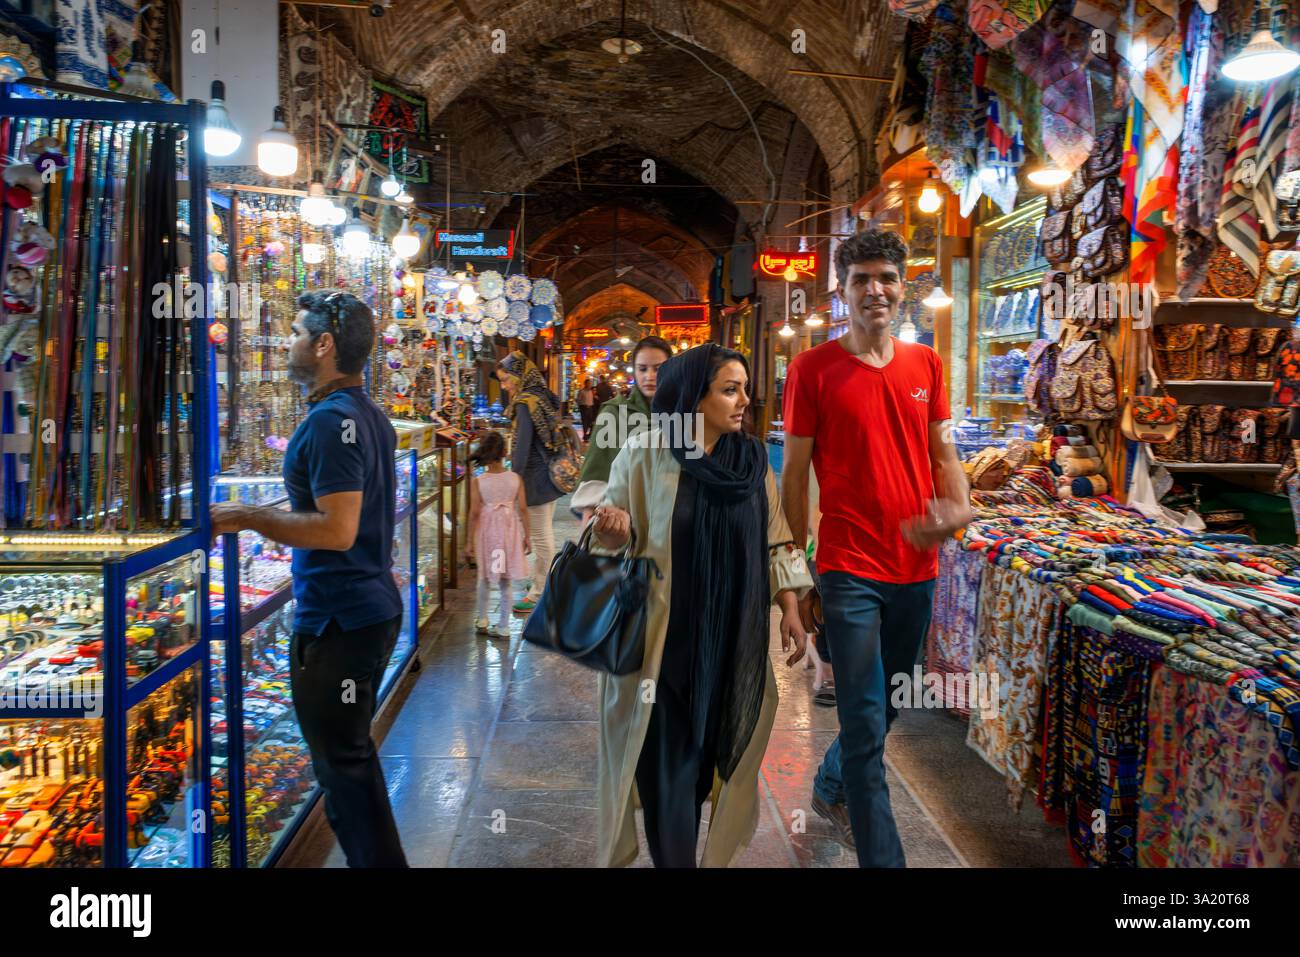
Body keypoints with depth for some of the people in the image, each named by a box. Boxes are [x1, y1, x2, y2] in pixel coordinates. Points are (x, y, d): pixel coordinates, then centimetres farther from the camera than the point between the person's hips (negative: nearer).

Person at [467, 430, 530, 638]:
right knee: (505, 582, 9)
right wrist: (526, 536, 4)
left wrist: (470, 540, 0)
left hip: (486, 532, 0)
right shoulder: (515, 479, -8)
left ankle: (481, 620, 29)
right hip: (509, 531, 1)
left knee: (484, 578, 20)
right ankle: (503, 627, 14)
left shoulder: (477, 482, -11)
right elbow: (523, 509, -6)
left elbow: (474, 513, -10)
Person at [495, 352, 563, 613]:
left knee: (539, 537, 0)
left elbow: (523, 444, -22)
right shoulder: (542, 397, 10)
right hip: (550, 473, 9)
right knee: (545, 532, 19)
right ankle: (546, 585, 31)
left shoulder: (525, 402, -16)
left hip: (535, 478, -9)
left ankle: (539, 594, 9)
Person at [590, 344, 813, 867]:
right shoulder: (644, 452, -7)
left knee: (710, 748, 12)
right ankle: (673, 858, 18)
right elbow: (617, 535, 0)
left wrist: (791, 609, 5)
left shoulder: (753, 458, 3)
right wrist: (610, 530, -23)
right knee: (668, 756, 1)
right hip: (661, 635, -3)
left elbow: (774, 540, 9)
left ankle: (713, 851, 32)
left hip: (731, 634, 3)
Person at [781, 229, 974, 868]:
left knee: (883, 709, 21)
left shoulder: (925, 364, 7)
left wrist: (960, 507, -8)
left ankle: (830, 791, 46)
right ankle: (882, 857, 11)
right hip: (850, 570, -5)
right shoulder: (813, 368, -7)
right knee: (867, 724, -1)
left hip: (916, 569, 6)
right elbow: (794, 474, -4)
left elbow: (942, 451, 13)